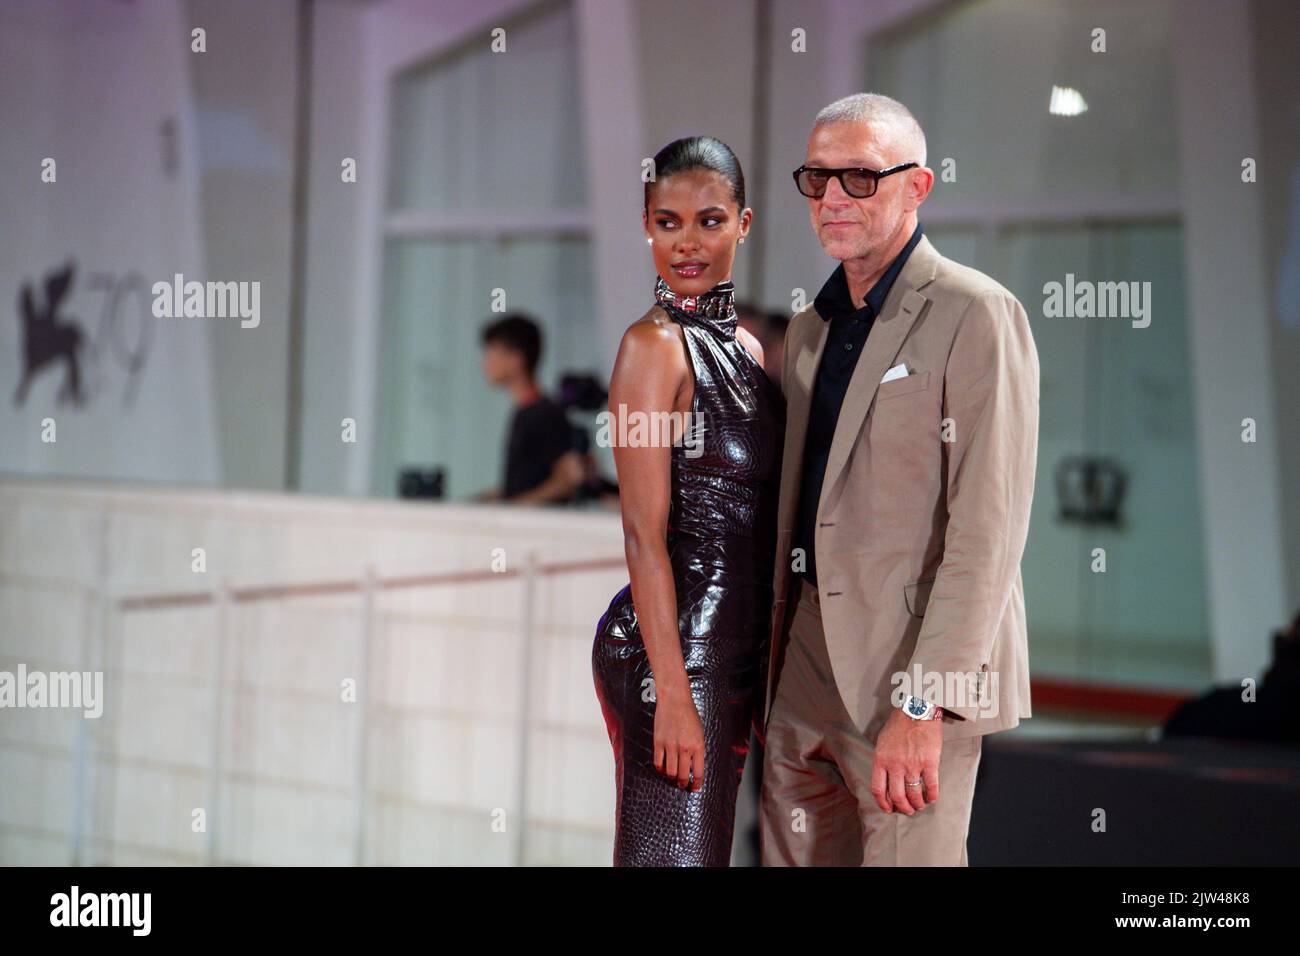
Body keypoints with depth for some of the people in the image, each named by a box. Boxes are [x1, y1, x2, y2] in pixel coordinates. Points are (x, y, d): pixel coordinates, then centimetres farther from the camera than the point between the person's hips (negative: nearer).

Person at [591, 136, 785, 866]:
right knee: (673, 855, -7)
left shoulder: (749, 347, 14)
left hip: (735, 653, 8)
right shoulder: (655, 345, -9)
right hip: (672, 650, -8)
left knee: (705, 848, 11)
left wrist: (768, 676, 14)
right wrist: (672, 691, -20)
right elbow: (645, 533, -15)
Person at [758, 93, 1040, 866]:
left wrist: (923, 703, -20)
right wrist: (768, 675, 15)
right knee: (795, 858, 8)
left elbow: (989, 527, -15)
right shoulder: (811, 328, 17)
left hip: (914, 670, -7)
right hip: (802, 666, 7)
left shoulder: (975, 316, -8)